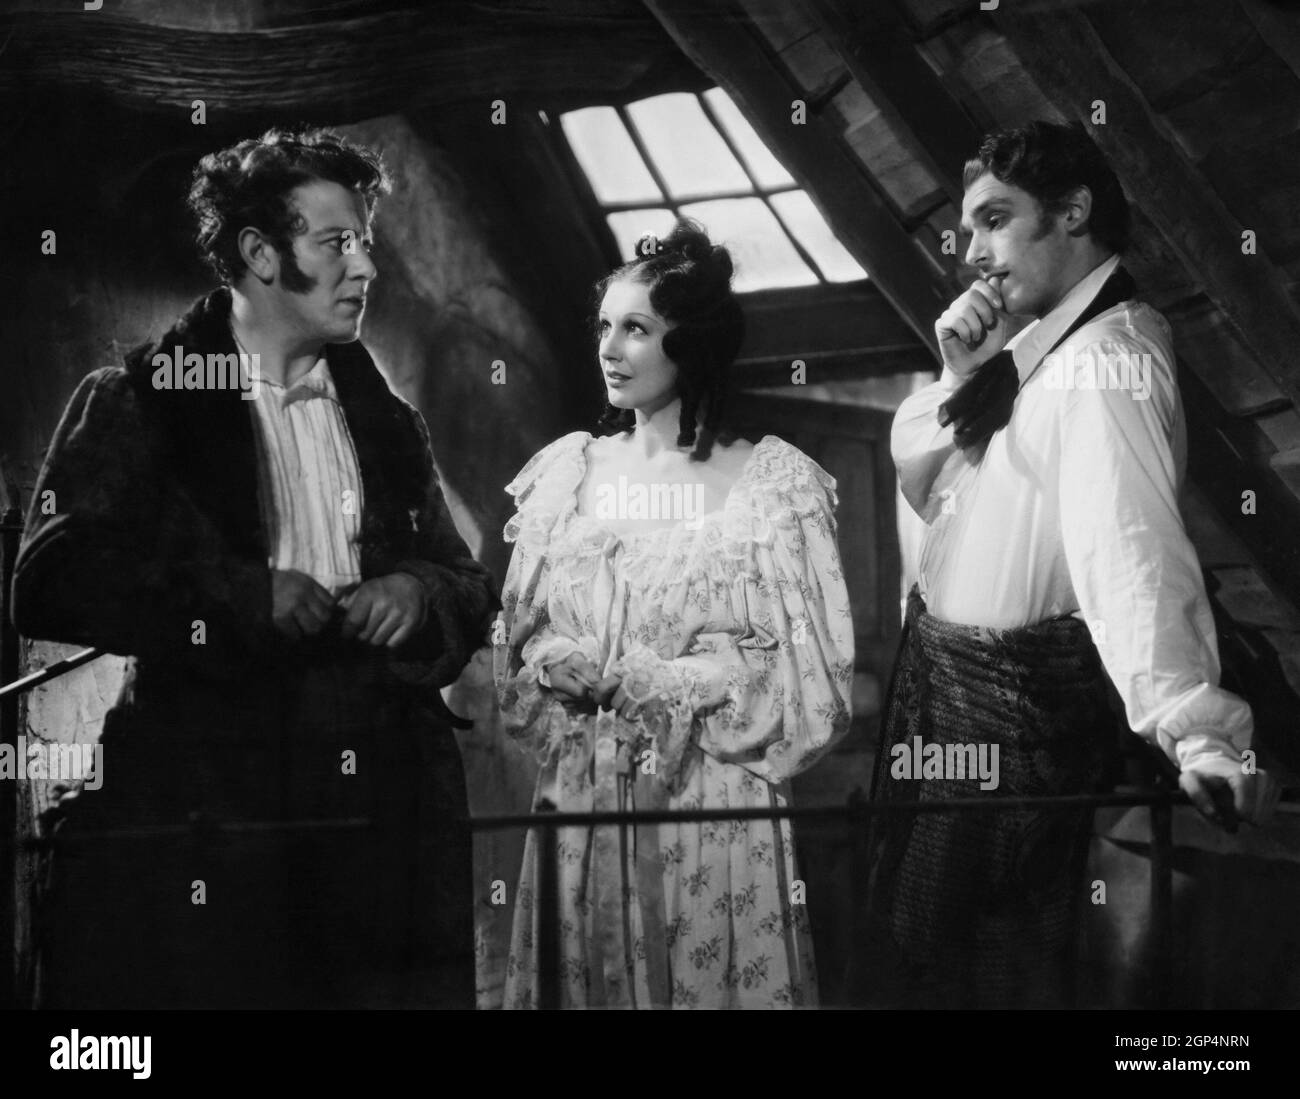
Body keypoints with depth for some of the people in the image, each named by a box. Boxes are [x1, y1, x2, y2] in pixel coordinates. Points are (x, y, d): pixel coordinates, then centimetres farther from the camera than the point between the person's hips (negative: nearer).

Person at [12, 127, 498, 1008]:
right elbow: (50, 586, -8)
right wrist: (246, 595, -15)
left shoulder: (389, 424, 18)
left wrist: (419, 594, -3)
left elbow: (472, 595, 20)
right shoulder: (136, 404, 3)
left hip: (383, 808, 4)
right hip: (202, 818, -4)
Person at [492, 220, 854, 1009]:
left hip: (717, 804, -3)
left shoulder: (773, 480, -3)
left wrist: (625, 676, -11)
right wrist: (559, 667, -11)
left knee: (714, 983, 1)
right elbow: (521, 649, 13)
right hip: (581, 799, 3)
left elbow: (808, 676, -7)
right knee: (589, 984, 6)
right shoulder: (565, 472, 9)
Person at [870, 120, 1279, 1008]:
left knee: (994, 958, 6)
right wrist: (960, 380, -8)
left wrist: (1191, 722, -51)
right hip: (941, 660, 9)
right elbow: (916, 477, 11)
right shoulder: (1036, 340, 6)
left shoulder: (1109, 358, -23)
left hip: (1014, 690, -9)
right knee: (909, 908, 22)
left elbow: (1127, 537, -38)